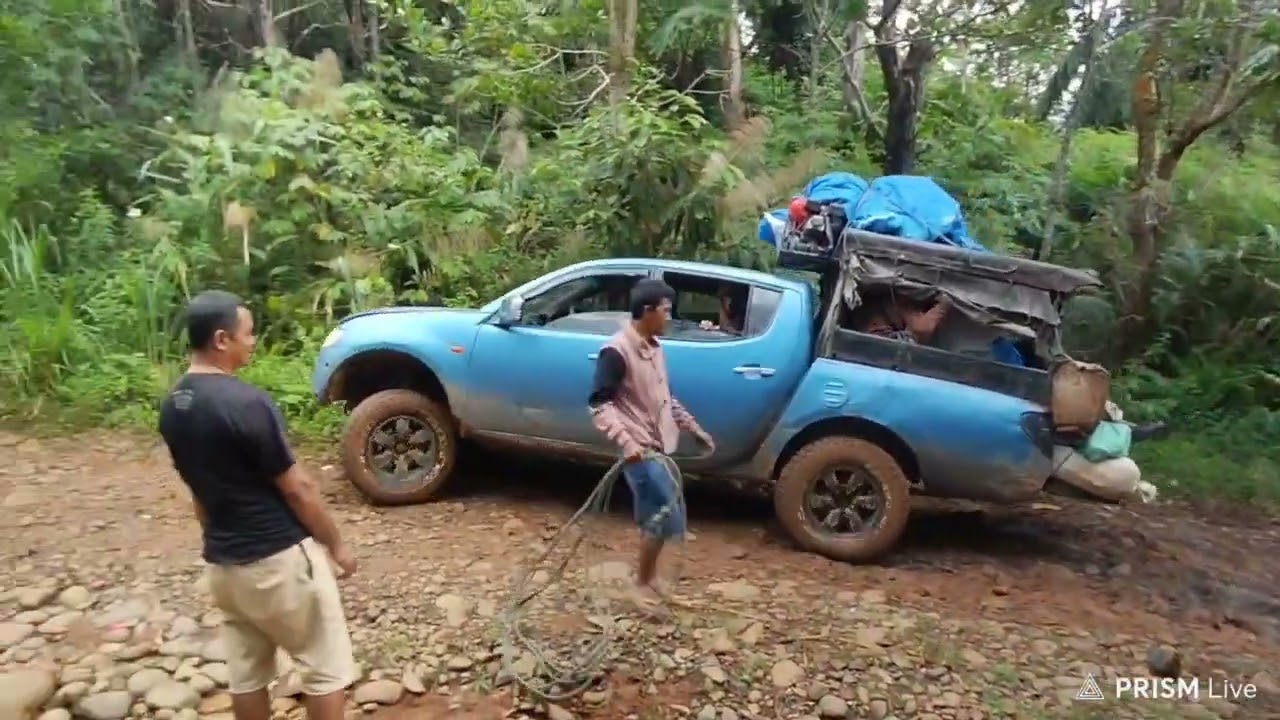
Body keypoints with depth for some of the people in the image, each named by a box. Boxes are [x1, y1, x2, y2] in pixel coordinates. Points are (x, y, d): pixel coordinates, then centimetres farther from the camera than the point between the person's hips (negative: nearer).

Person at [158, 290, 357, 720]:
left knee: (245, 673, 19)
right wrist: (336, 545, -5)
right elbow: (296, 488, -17)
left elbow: (198, 490, 13)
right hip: (279, 557, -8)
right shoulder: (246, 403, -23)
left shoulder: (172, 407, 2)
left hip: (222, 562, 8)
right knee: (327, 668, 7)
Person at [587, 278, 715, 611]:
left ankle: (649, 578, 29)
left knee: (657, 515, 14)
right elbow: (598, 403, -20)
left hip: (659, 446, 9)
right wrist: (626, 442, -30)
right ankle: (642, 584, 7)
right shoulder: (617, 351, -17)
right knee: (665, 514, -9)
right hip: (640, 450, -9)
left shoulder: (653, 348, 11)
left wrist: (693, 427, 19)